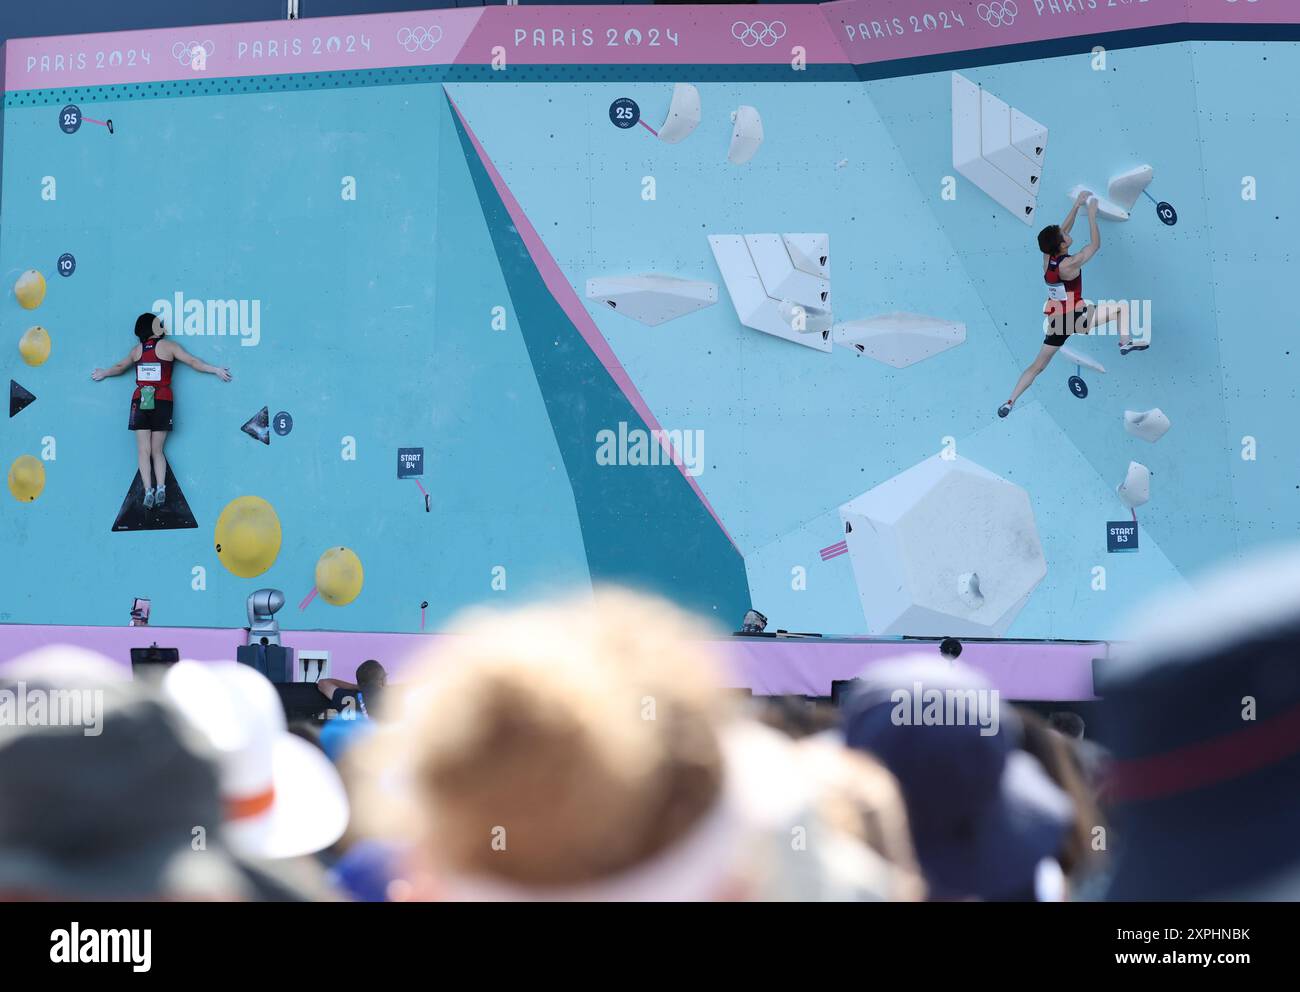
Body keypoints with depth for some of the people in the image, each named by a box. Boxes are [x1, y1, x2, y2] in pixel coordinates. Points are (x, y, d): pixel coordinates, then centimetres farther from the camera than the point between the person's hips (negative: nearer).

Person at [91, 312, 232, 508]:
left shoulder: (137, 350, 12)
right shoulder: (168, 346, 3)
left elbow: (120, 367, 26)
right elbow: (193, 362, 1)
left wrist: (103, 373, 45)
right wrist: (216, 370, 9)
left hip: (140, 402, 1)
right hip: (162, 402, -1)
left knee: (144, 451, -1)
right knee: (157, 451, 6)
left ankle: (148, 490, -14)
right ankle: (161, 488, -11)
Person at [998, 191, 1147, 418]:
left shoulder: (1047, 257, -1)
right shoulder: (1068, 265, -21)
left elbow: (1062, 231, 15)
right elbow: (1095, 244, -10)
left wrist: (1077, 205, 15)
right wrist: (1092, 214, -3)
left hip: (1056, 320, 7)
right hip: (1075, 319, -7)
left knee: (1038, 365, 13)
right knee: (1122, 307, 4)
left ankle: (1010, 402, 8)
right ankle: (1125, 343, 9)